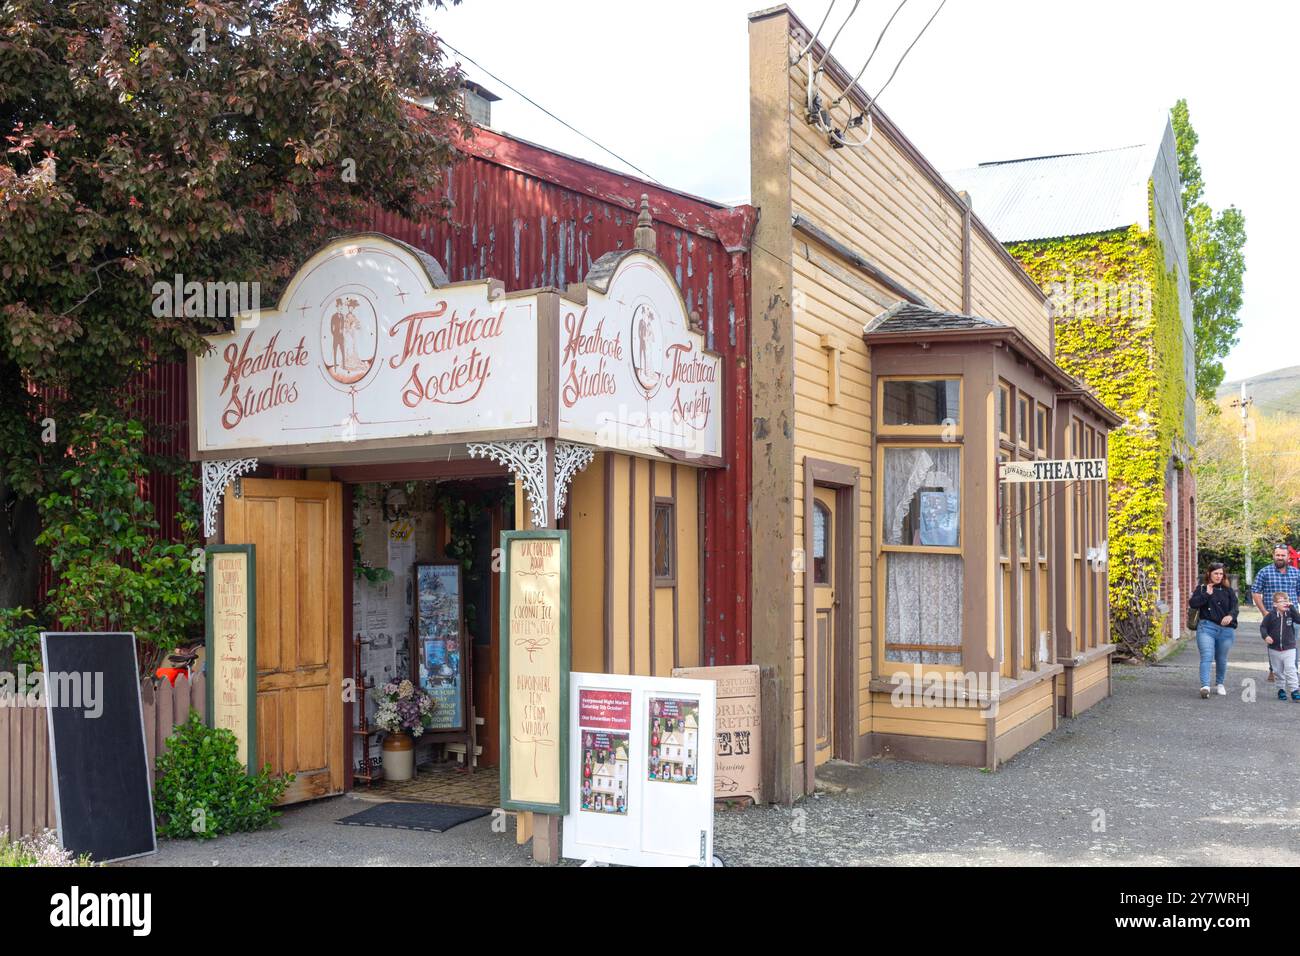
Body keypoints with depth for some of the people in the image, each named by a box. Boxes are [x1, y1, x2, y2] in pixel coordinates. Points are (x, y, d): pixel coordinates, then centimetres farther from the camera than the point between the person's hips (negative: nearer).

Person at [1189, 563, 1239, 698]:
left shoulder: (1228, 591, 13)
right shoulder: (1201, 588, 8)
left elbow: (1234, 608, 1)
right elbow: (1192, 603, -5)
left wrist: (1230, 616, -20)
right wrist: (1207, 594, -11)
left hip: (1226, 630, 3)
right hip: (1206, 627, -3)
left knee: (1221, 659, 12)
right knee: (1206, 657, -15)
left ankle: (1219, 684, 32)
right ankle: (1205, 686, -25)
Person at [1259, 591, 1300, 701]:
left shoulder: (1290, 614, -4)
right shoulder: (1271, 615, -5)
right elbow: (1263, 626, 1)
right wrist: (1265, 636, -16)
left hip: (1289, 648, -1)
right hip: (1274, 649, 1)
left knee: (1290, 670, -11)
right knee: (1278, 671, 11)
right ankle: (1281, 690, 24)